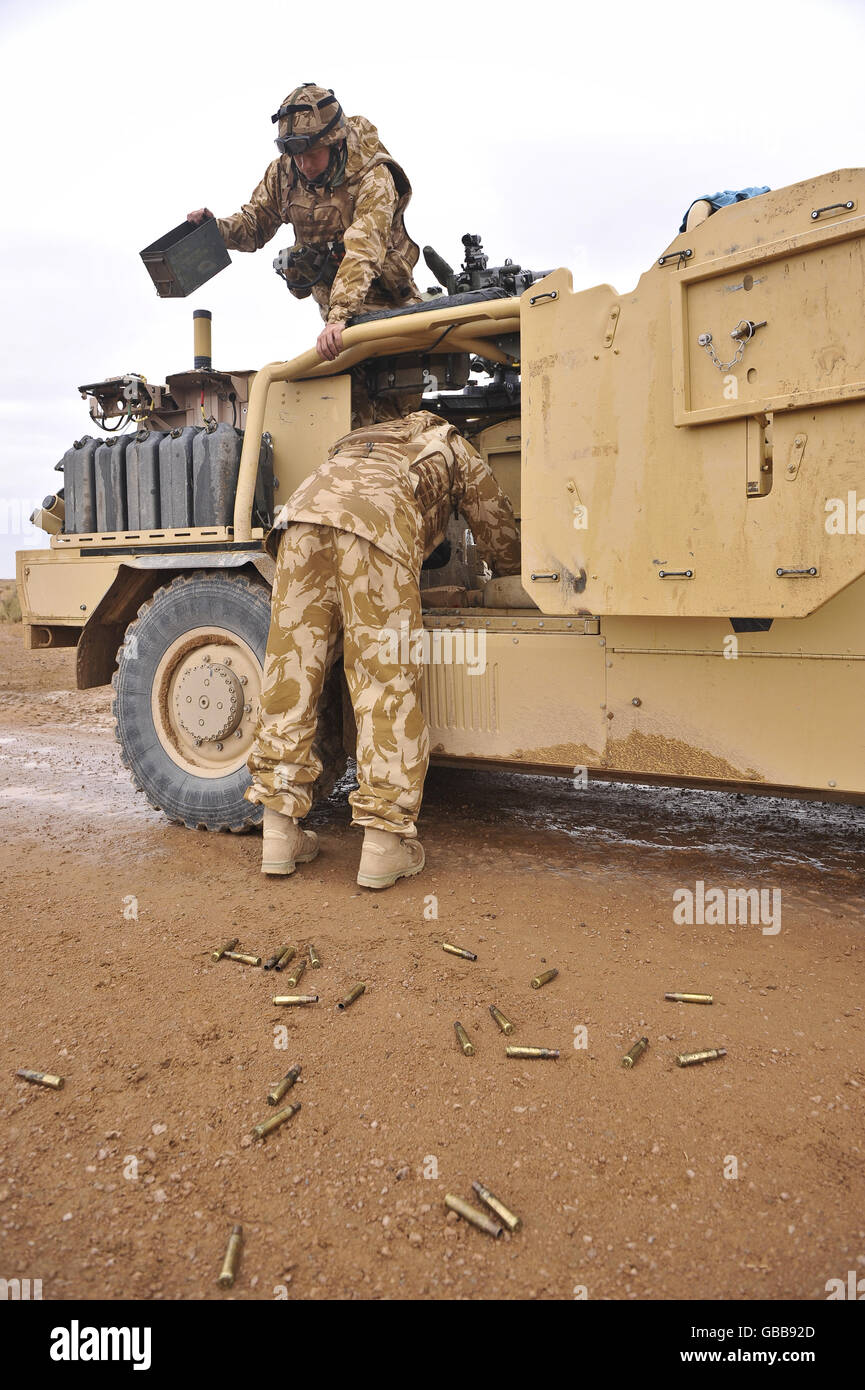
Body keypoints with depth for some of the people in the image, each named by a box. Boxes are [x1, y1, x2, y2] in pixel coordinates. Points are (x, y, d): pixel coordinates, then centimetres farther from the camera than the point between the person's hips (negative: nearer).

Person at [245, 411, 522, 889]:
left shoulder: (374, 439, 47)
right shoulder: (456, 450, 34)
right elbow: (500, 537, 39)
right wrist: (507, 577, 58)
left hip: (305, 509, 5)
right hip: (374, 522, -5)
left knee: (291, 668, 5)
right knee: (388, 679, -3)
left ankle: (280, 835, 9)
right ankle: (384, 844, -2)